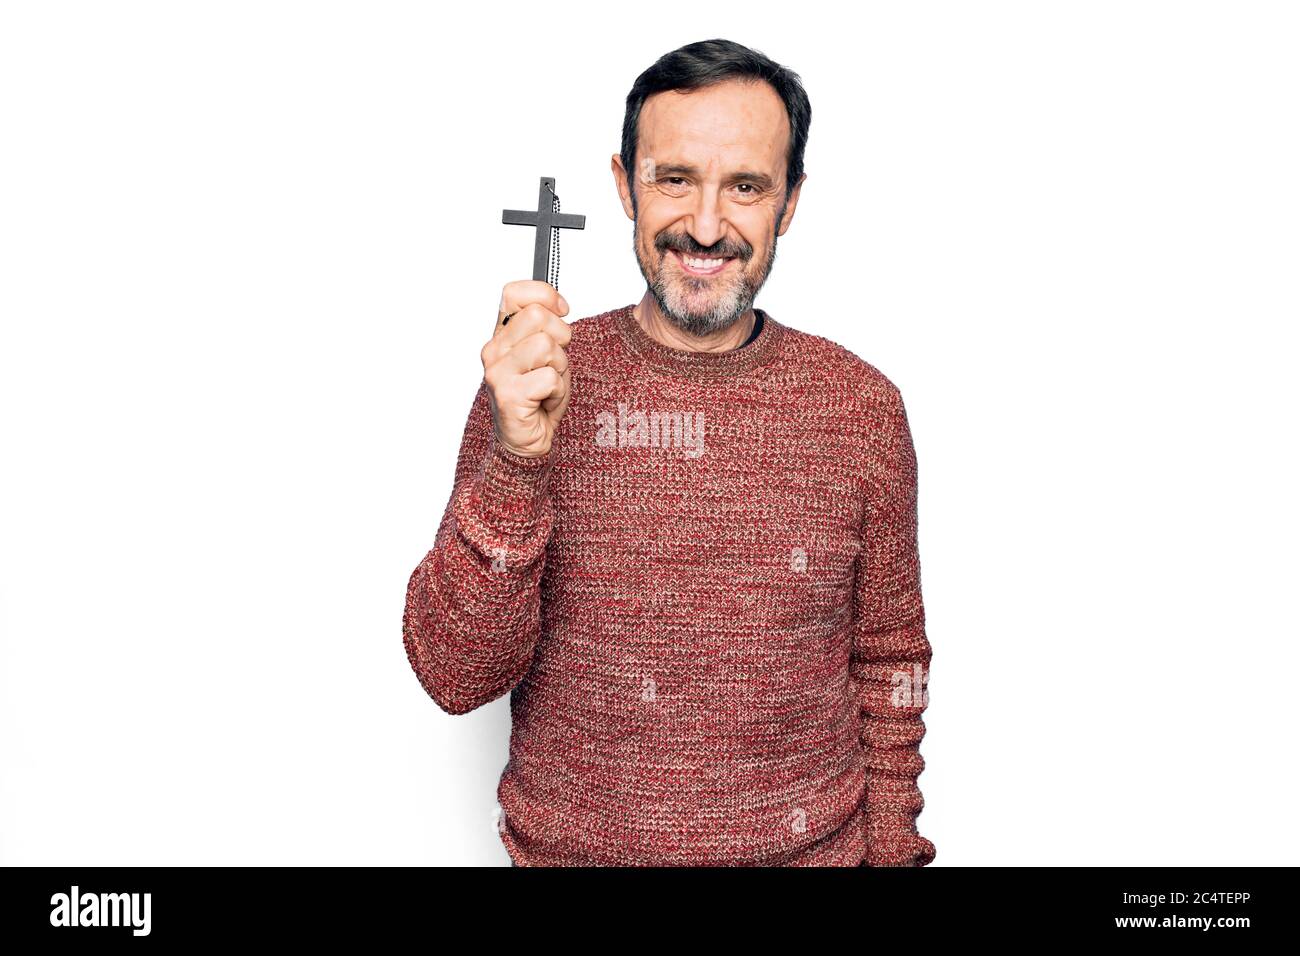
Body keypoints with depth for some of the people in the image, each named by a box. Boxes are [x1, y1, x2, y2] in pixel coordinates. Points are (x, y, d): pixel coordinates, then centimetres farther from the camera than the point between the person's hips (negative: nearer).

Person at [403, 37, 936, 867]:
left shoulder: (863, 405, -8)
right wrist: (515, 459, -28)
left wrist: (893, 851, 2)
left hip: (811, 846, 1)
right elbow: (456, 678, -15)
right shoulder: (530, 387, -11)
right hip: (567, 845, 0)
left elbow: (889, 664, 1)